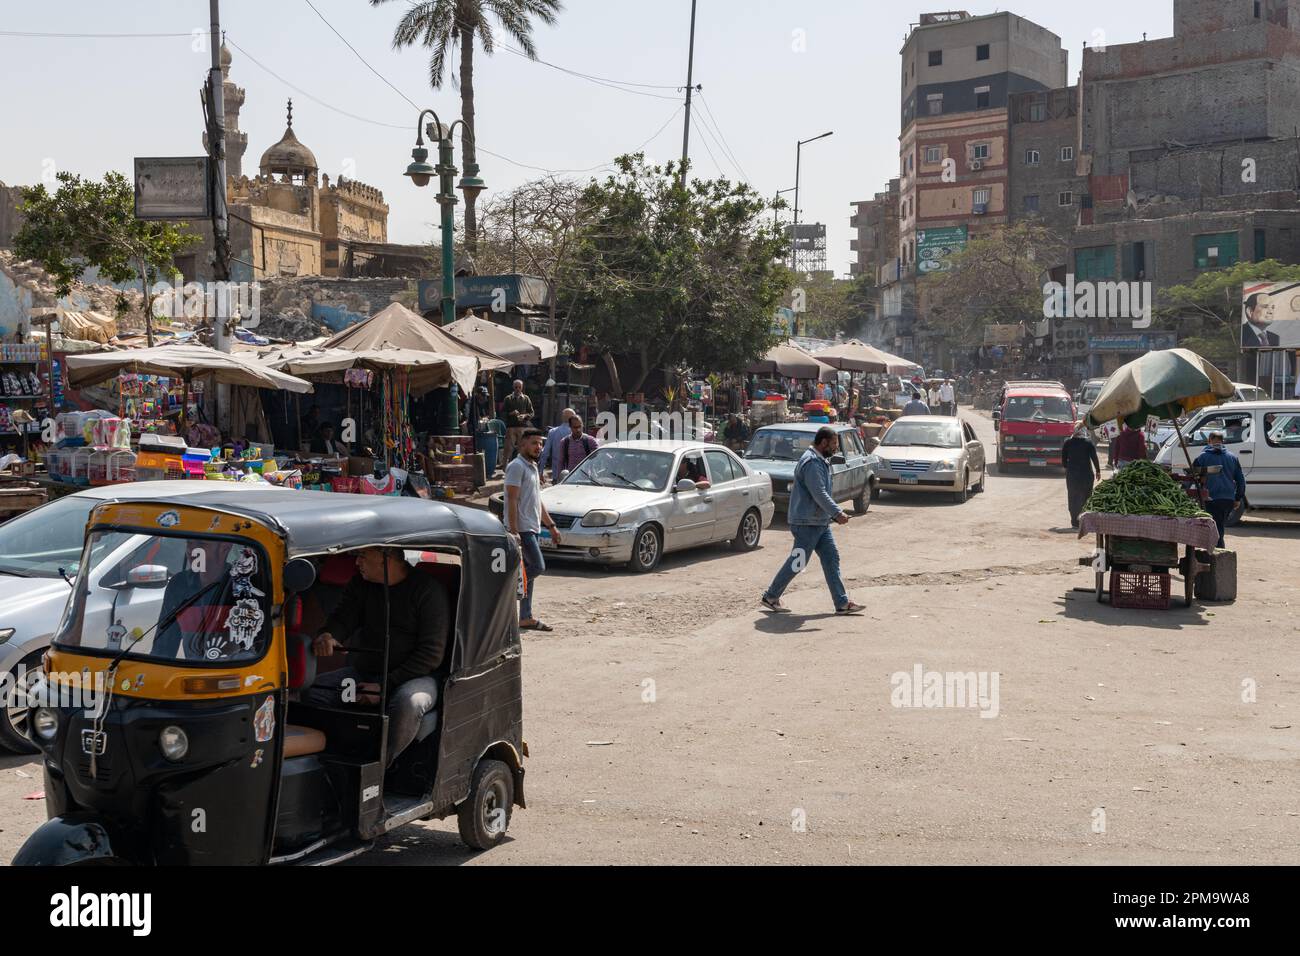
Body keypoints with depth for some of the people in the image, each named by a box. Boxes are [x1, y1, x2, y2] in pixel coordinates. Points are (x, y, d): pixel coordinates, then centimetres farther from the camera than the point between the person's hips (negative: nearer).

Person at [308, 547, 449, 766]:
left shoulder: (429, 591, -10)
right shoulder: (361, 585, 10)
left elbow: (431, 654, -13)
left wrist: (386, 686, -19)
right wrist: (325, 637, -24)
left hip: (416, 676, -6)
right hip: (366, 672, 6)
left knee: (408, 702, -39)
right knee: (311, 691, -17)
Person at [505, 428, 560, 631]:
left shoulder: (532, 467, 20)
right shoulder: (517, 466, -10)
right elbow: (512, 500, -18)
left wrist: (551, 526, 25)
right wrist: (513, 531, -24)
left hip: (532, 528, 10)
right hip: (522, 528, -9)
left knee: (529, 571, 8)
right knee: (538, 566, -17)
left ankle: (526, 618, 10)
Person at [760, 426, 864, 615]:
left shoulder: (820, 461, 15)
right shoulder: (811, 462, -19)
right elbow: (819, 493, -27)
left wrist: (834, 514, 16)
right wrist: (837, 513, -30)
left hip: (820, 522, 10)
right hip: (807, 522, -10)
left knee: (831, 558, 7)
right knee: (797, 563, -3)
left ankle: (842, 603, 8)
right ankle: (770, 597, 10)